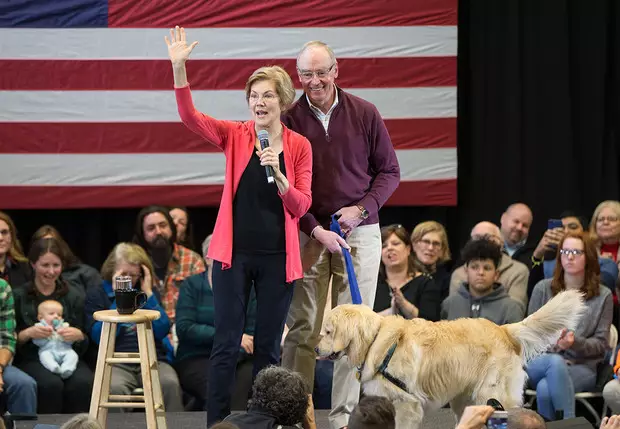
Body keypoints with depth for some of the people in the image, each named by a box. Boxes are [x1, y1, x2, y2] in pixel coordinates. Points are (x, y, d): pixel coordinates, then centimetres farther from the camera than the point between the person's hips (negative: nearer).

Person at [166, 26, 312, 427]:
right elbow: (191, 116, -15)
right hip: (234, 254, -1)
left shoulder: (299, 146, 1)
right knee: (226, 344, 0)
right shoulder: (236, 136, 0)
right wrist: (179, 67, -26)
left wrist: (278, 174, -20)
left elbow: (301, 207, -2)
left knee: (269, 346, 8)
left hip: (277, 257, 1)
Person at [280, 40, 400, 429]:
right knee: (303, 329, -1)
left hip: (359, 231, 1)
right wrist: (315, 229, -10)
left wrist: (361, 209, -6)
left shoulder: (364, 113, 1)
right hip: (307, 233, 0)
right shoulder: (289, 119, -1)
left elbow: (389, 171, 8)